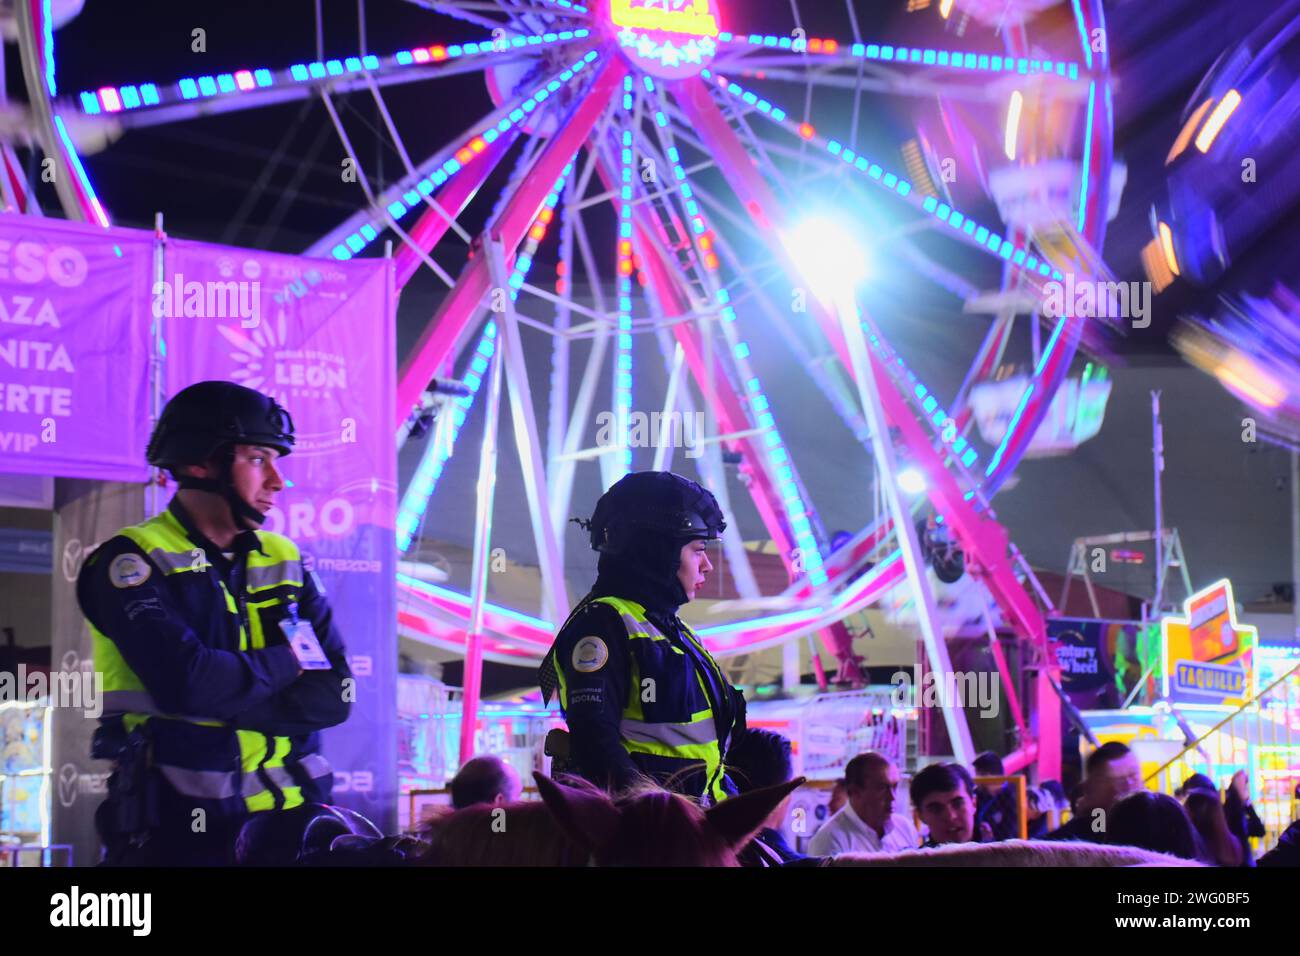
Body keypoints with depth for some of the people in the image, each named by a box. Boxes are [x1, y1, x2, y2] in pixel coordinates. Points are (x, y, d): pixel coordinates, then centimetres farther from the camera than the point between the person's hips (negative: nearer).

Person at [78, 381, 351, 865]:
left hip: (288, 819, 5)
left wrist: (224, 697, -13)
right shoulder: (133, 561, -5)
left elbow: (334, 694, 0)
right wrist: (285, 661, -6)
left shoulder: (283, 561, 12)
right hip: (179, 827, -5)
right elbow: (185, 681, -21)